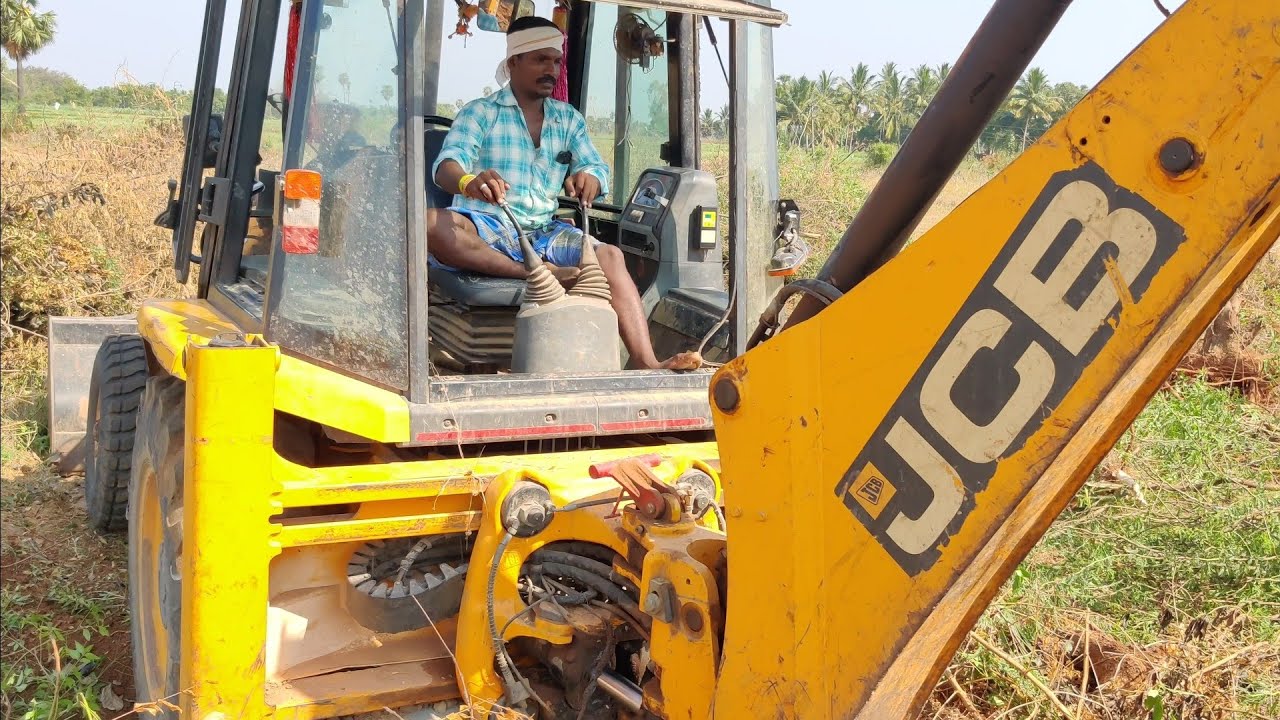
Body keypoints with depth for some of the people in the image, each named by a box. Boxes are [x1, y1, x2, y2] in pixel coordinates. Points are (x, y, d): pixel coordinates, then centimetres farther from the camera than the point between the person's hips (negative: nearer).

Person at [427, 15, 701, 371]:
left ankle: (645, 362, -35)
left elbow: (597, 169, 7)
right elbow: (448, 163, -13)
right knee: (432, 223, -36)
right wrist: (469, 181, -40)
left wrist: (589, 180, -21)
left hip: (542, 233, 4)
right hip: (486, 230, -4)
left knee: (609, 255, -23)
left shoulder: (569, 119, 19)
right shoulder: (480, 112, 4)